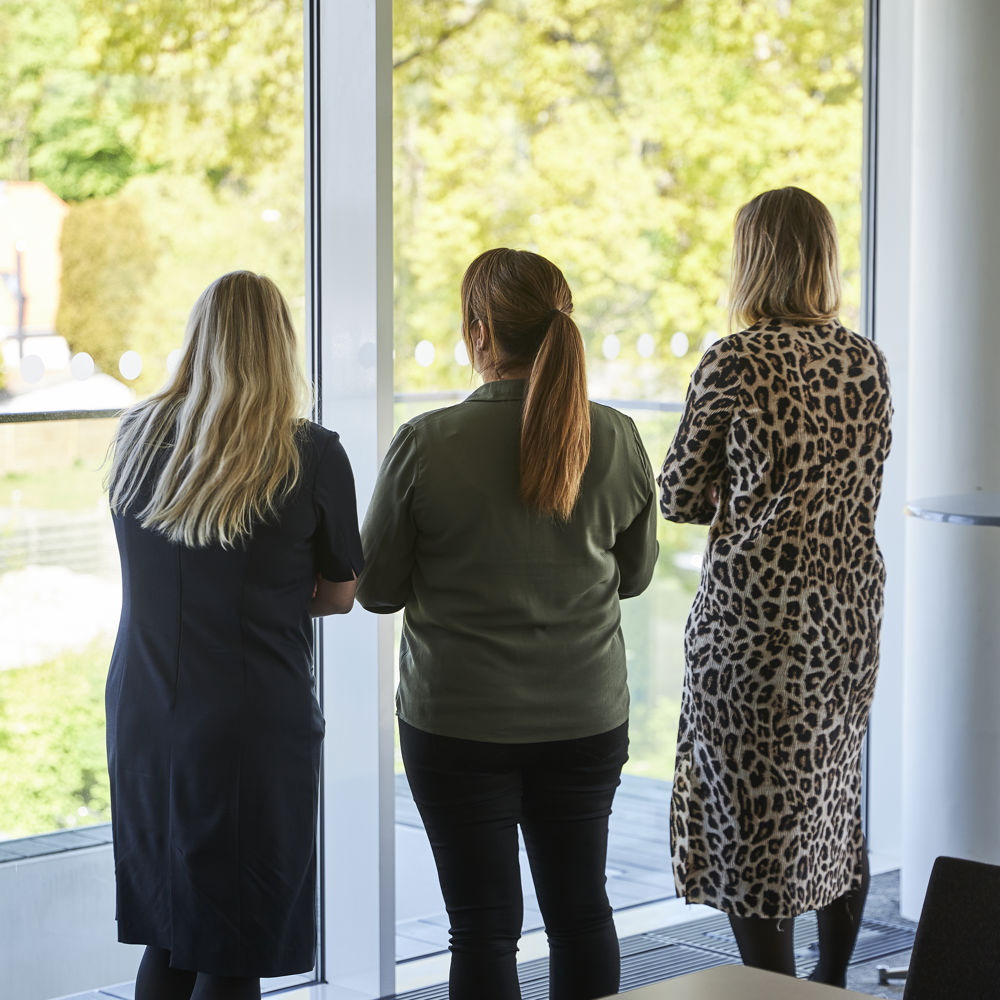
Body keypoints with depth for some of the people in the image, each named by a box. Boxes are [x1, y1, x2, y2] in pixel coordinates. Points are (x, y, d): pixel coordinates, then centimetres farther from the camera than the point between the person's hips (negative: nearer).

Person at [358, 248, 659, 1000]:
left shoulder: (426, 445, -14)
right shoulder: (617, 440, -5)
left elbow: (377, 590, -4)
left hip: (459, 720, -3)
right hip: (586, 715, 3)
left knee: (484, 923, 5)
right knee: (581, 907, 17)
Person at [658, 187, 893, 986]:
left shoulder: (736, 361, -12)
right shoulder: (868, 362, 4)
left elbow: (679, 497, -5)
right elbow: (864, 492, 13)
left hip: (757, 613, -6)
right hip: (850, 606, 7)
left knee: (753, 811, 1)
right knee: (836, 797, 19)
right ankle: (832, 983, 32)